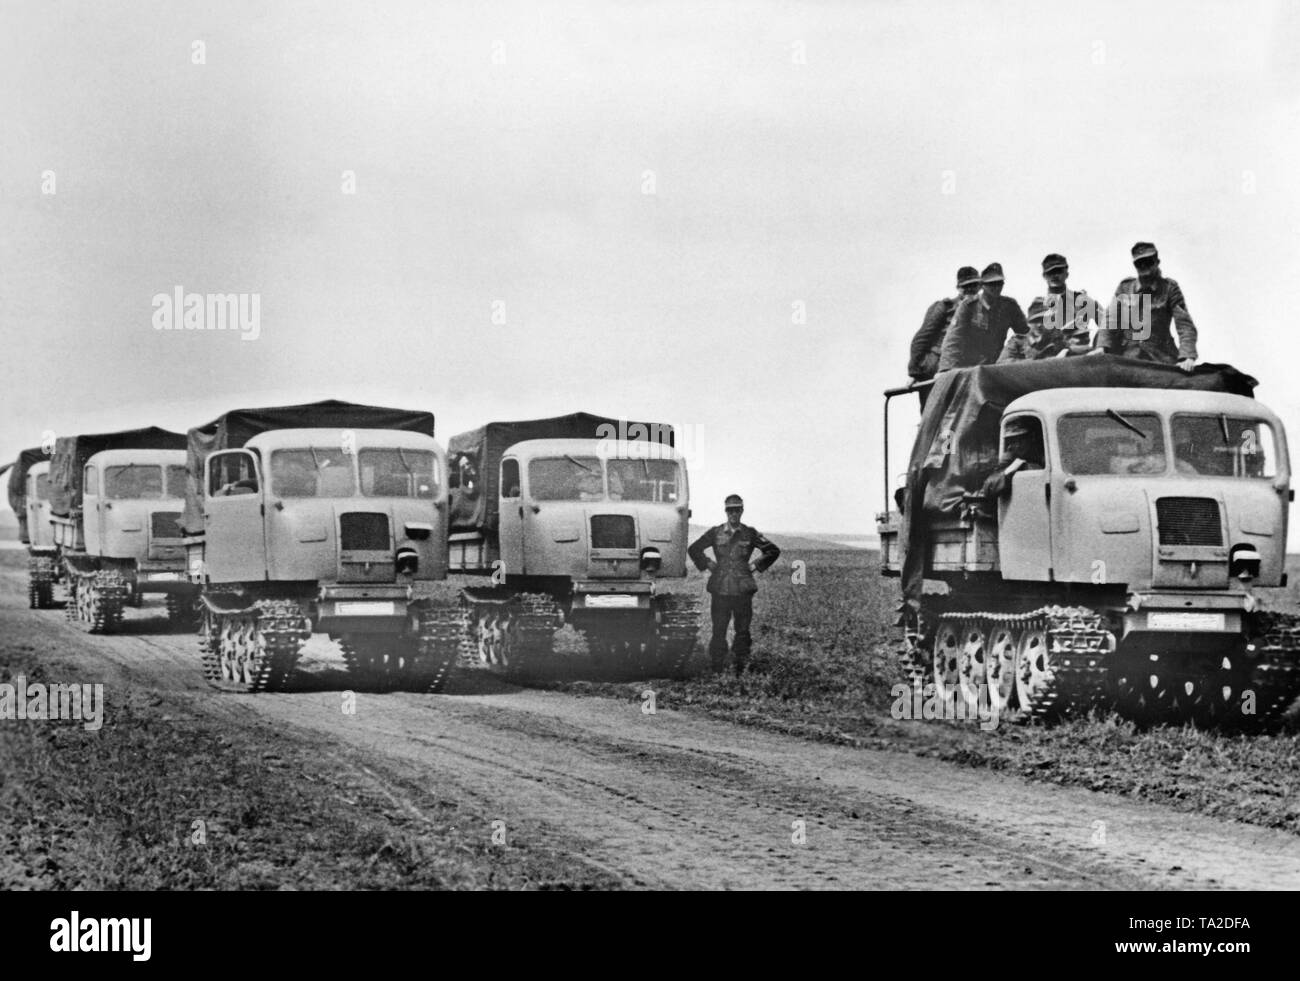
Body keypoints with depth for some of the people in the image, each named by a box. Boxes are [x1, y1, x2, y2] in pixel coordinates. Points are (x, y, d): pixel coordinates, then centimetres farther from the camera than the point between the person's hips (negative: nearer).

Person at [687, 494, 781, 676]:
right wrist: (708, 565, 5)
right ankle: (717, 670, 6)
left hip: (743, 590, 0)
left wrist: (755, 566, 5)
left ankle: (741, 670, 10)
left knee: (742, 630, 3)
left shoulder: (750, 534, 5)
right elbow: (693, 549, 13)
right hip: (720, 590, 0)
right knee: (718, 630, 0)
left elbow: (773, 551, 11)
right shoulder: (715, 533, 4)